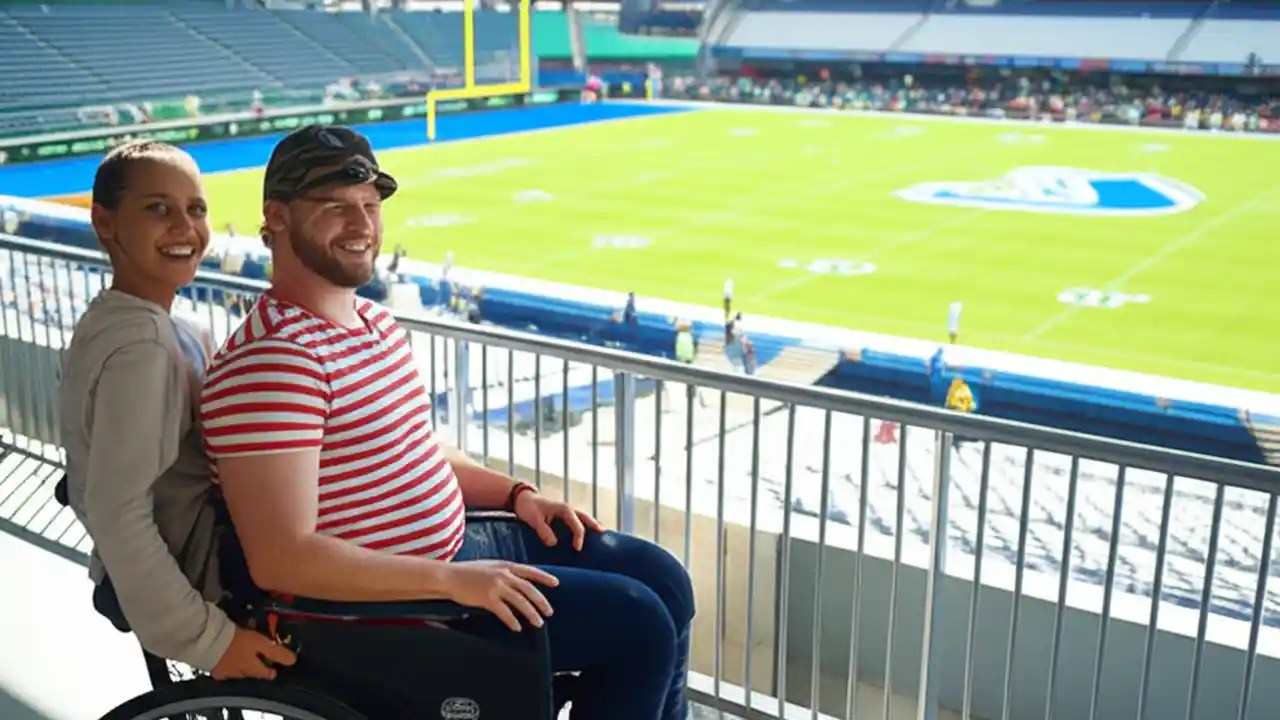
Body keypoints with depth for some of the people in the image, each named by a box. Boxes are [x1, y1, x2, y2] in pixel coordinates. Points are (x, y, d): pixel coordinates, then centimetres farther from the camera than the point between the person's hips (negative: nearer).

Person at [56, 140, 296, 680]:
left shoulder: (158, 328, 4)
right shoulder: (139, 348, -27)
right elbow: (118, 514, -29)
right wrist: (203, 637, -24)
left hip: (176, 556, 9)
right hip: (185, 571, -9)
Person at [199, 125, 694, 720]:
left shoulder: (373, 321, 9)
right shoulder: (272, 360, -23)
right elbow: (283, 559, -27)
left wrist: (515, 495, 7)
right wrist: (453, 581, -26)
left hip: (453, 545, 10)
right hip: (381, 603, -9)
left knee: (662, 580, 11)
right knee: (638, 623, -11)